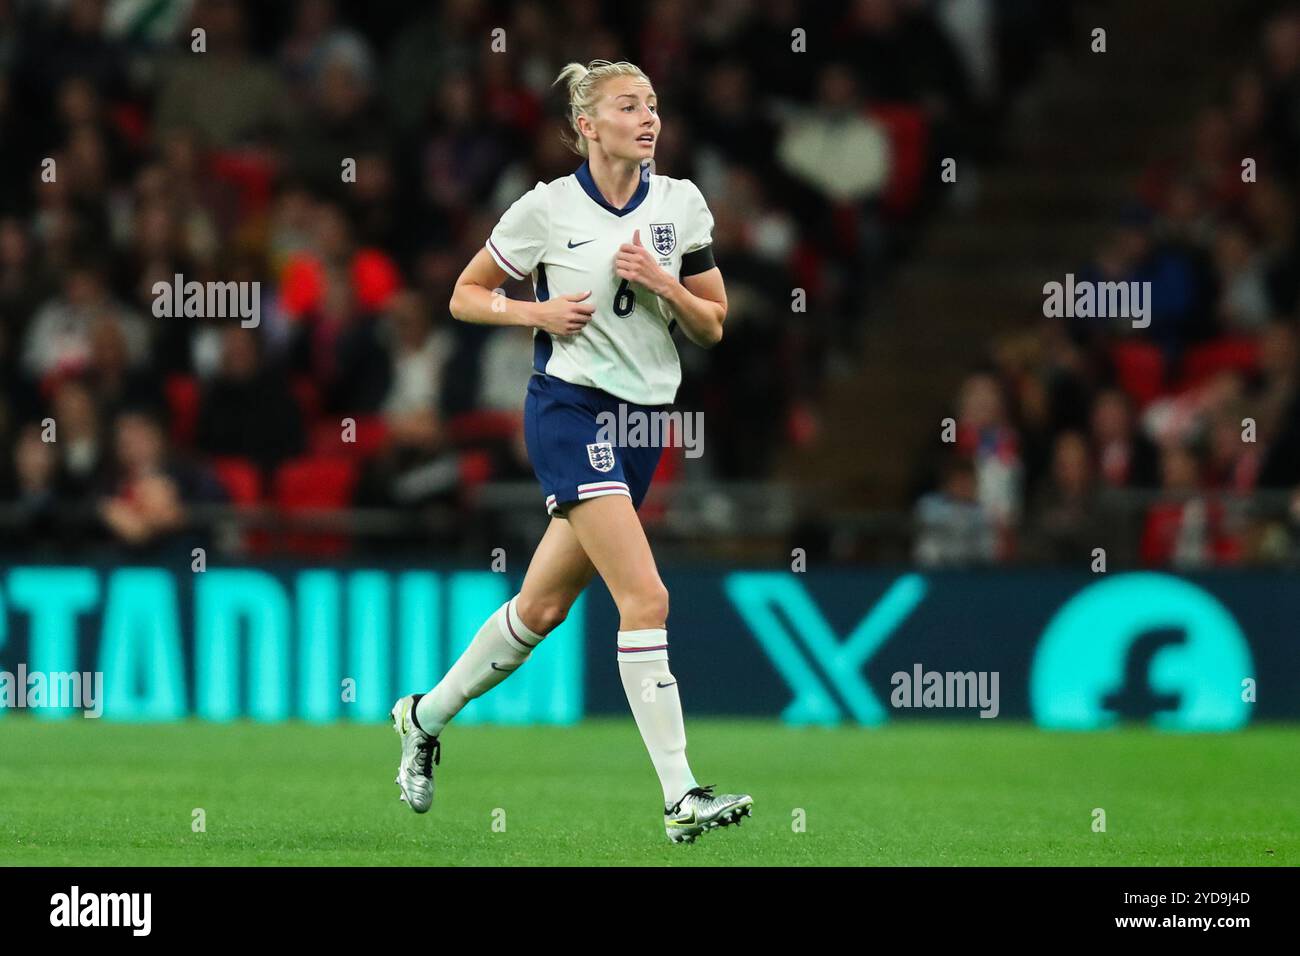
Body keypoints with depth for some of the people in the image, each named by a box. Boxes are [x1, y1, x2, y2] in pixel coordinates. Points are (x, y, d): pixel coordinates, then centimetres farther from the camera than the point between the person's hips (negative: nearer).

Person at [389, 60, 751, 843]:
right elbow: (465, 295, 5)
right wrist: (537, 312, -12)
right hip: (571, 407, -5)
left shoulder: (682, 203, 5)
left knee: (544, 607, 13)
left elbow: (713, 327, 9)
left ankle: (426, 717, 35)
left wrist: (661, 283, -10)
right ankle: (681, 798, -21)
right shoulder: (548, 207, -5)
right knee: (646, 597, -19)